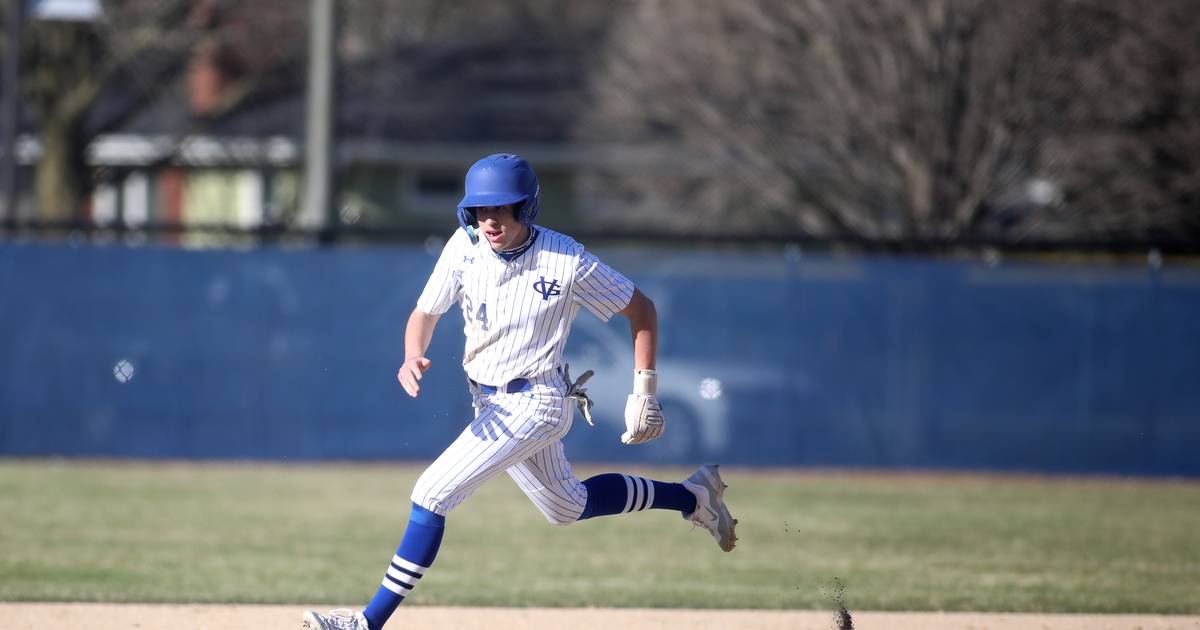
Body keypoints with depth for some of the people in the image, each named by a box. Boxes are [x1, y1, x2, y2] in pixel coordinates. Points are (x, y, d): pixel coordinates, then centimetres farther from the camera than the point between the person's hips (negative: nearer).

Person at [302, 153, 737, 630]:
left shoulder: (566, 262, -19)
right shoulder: (464, 247, -7)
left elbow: (641, 310, -8)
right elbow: (425, 313, 1)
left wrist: (645, 393, -9)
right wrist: (413, 358, -22)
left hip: (535, 404, -7)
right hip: (491, 405, 7)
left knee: (433, 493, -16)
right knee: (567, 508, 24)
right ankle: (692, 496, 42)